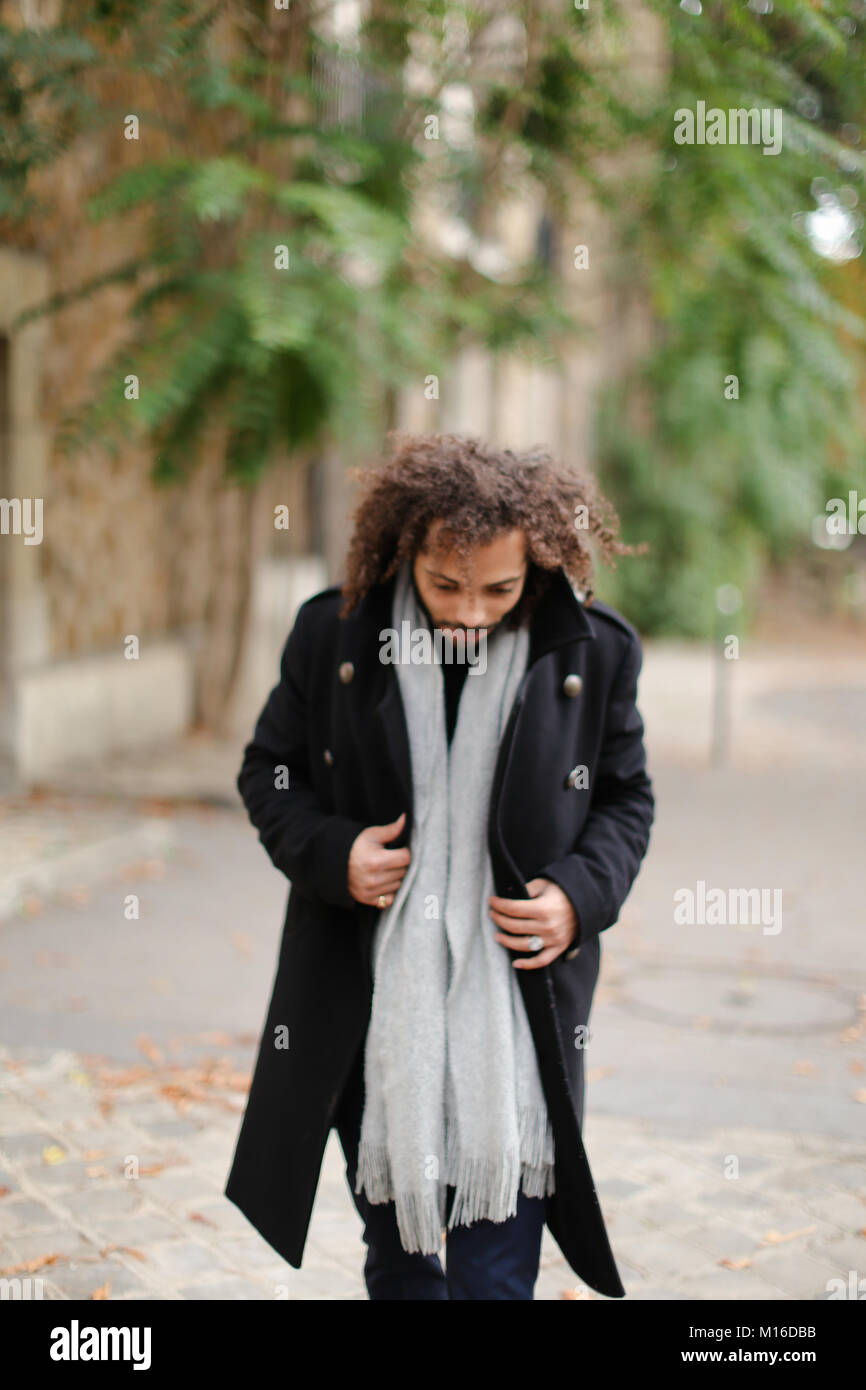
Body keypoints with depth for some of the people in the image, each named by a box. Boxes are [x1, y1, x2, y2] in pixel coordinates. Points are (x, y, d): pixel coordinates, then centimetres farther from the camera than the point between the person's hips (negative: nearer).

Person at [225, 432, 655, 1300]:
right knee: (396, 1257, 20)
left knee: (497, 1275, 2)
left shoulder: (595, 651, -5)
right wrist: (329, 853, -11)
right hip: (369, 1015, 2)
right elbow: (269, 770, 8)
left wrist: (583, 894, -10)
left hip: (516, 1009, -1)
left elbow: (626, 795, 8)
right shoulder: (332, 633, -5)